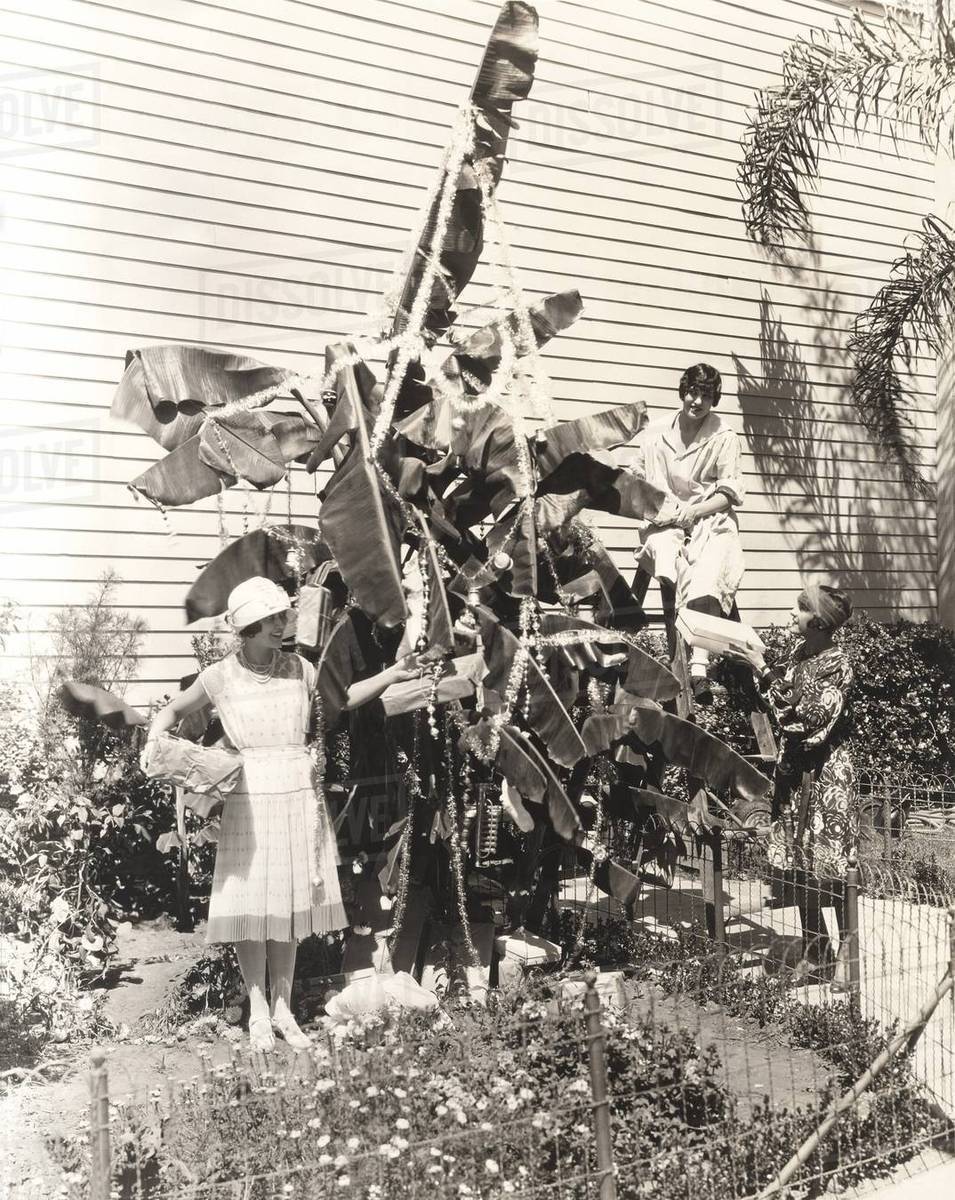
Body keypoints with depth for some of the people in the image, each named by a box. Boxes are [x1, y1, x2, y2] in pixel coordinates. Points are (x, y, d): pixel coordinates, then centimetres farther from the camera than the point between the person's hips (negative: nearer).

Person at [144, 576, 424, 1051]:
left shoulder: (298, 668, 1)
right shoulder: (220, 676, -5)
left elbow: (342, 697, 16)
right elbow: (172, 710, 10)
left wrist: (392, 674, 6)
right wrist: (153, 740, -10)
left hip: (300, 800, 2)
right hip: (250, 802, -2)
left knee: (290, 905, 9)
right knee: (249, 907, 2)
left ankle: (283, 1009, 22)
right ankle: (258, 1012, 18)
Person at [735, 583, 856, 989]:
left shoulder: (837, 664, -14)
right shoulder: (800, 653, 7)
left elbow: (809, 717, -21)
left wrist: (767, 674, -19)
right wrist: (758, 670, -1)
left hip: (827, 774, -7)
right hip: (794, 769, 7)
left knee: (833, 869, -1)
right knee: (800, 866, 11)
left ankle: (846, 954, 11)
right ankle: (815, 952, 23)